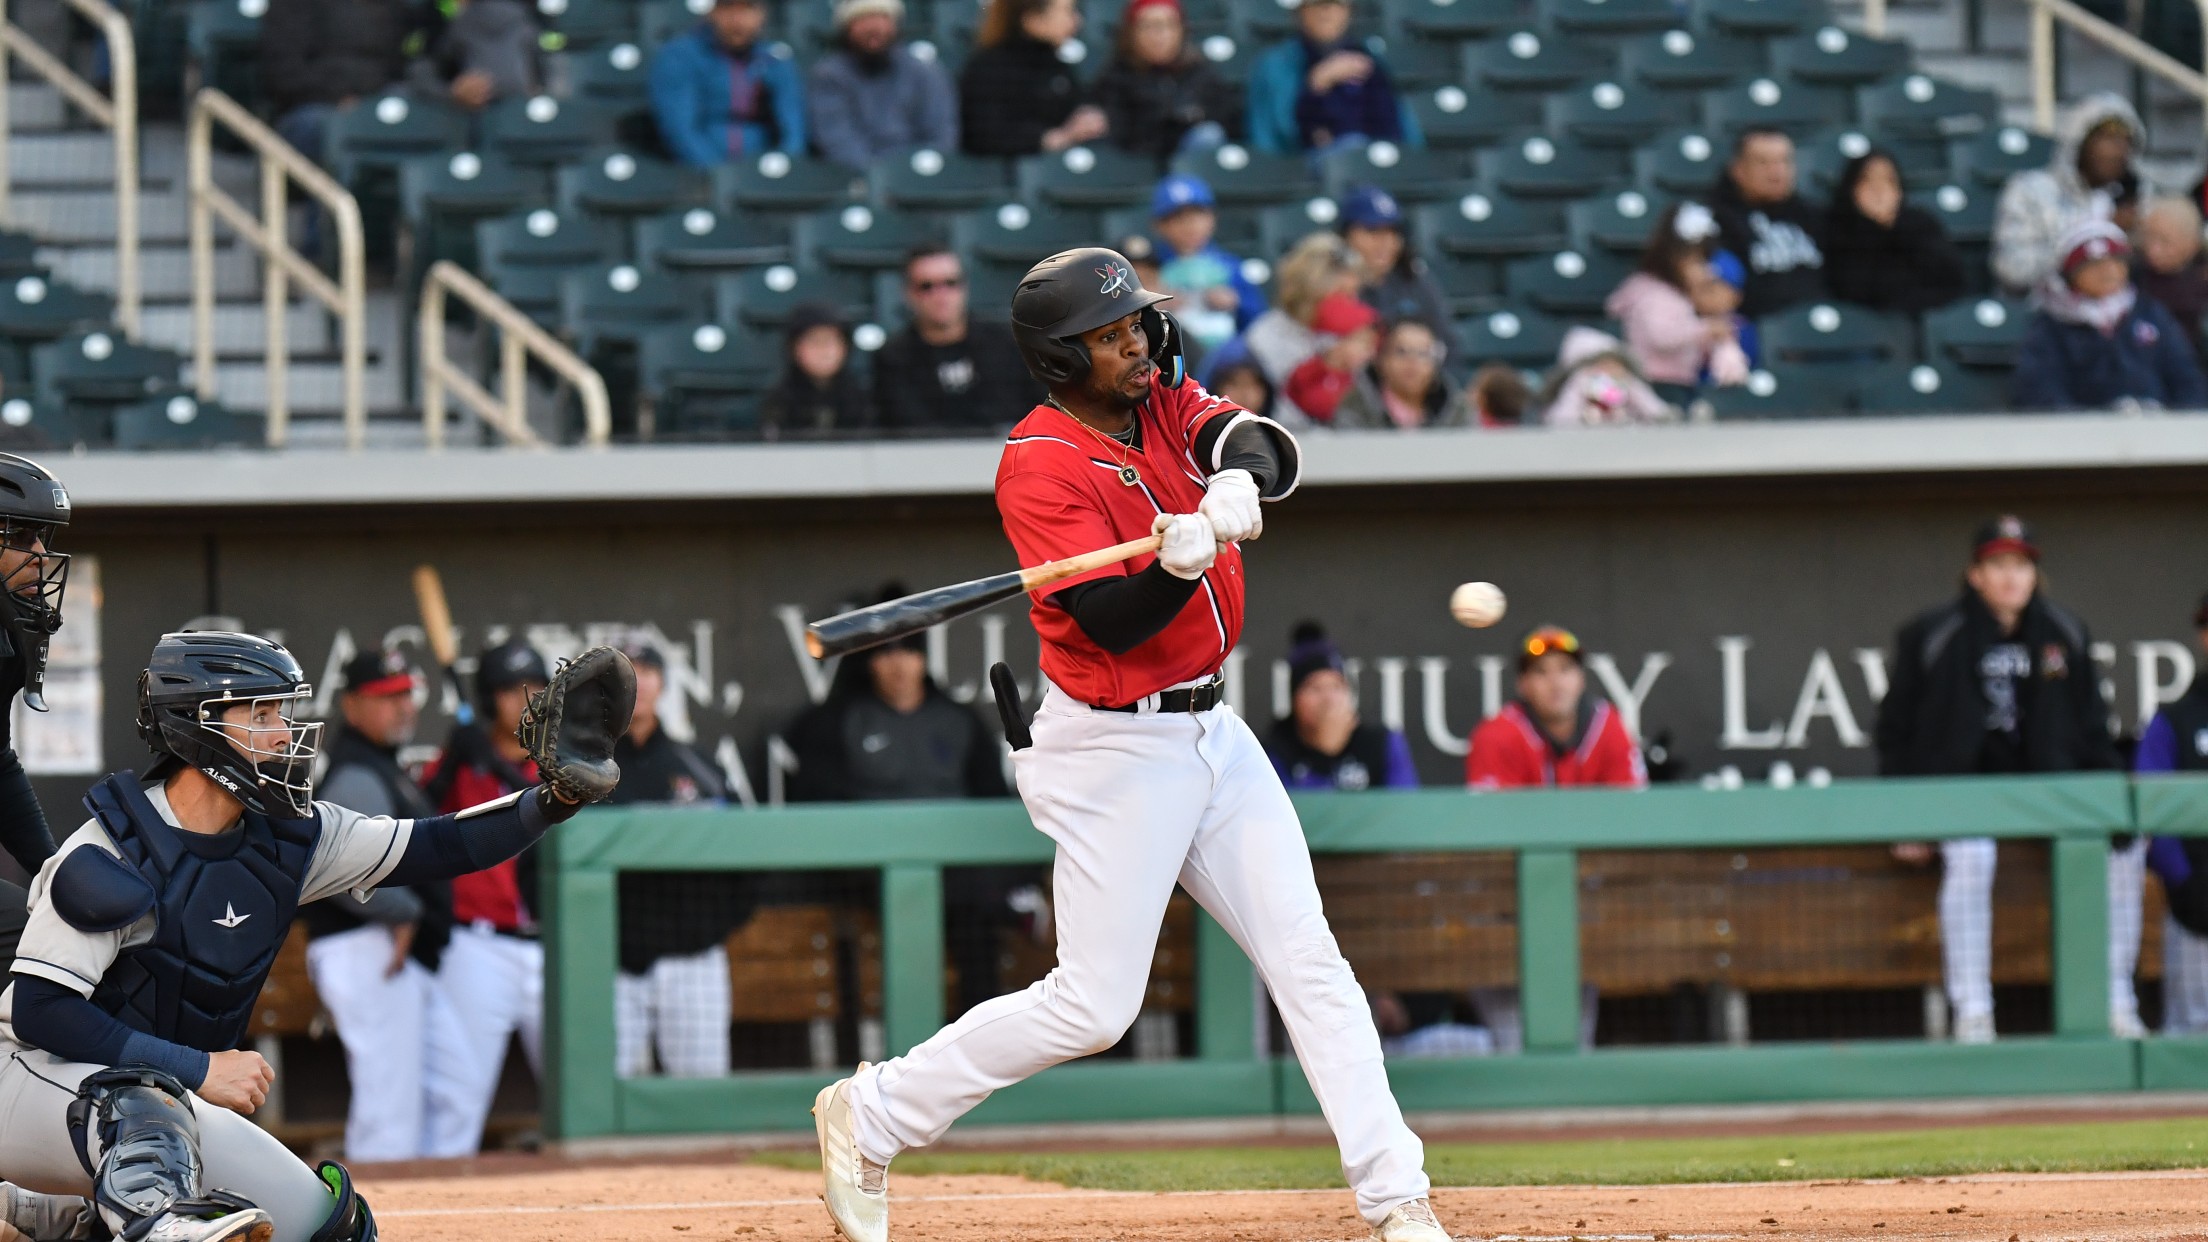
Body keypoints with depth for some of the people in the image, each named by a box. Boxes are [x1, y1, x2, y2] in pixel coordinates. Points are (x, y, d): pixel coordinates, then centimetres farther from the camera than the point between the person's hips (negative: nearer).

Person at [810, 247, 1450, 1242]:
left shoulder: (1163, 404, 5)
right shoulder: (1040, 467, -17)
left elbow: (1268, 450, -13)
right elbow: (1116, 621, -25)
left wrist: (1238, 477, -35)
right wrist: (1184, 557, -43)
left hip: (1211, 732, 7)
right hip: (1115, 750, -7)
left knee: (1310, 965, 2)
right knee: (1093, 1006, -4)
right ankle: (869, 1117, 11)